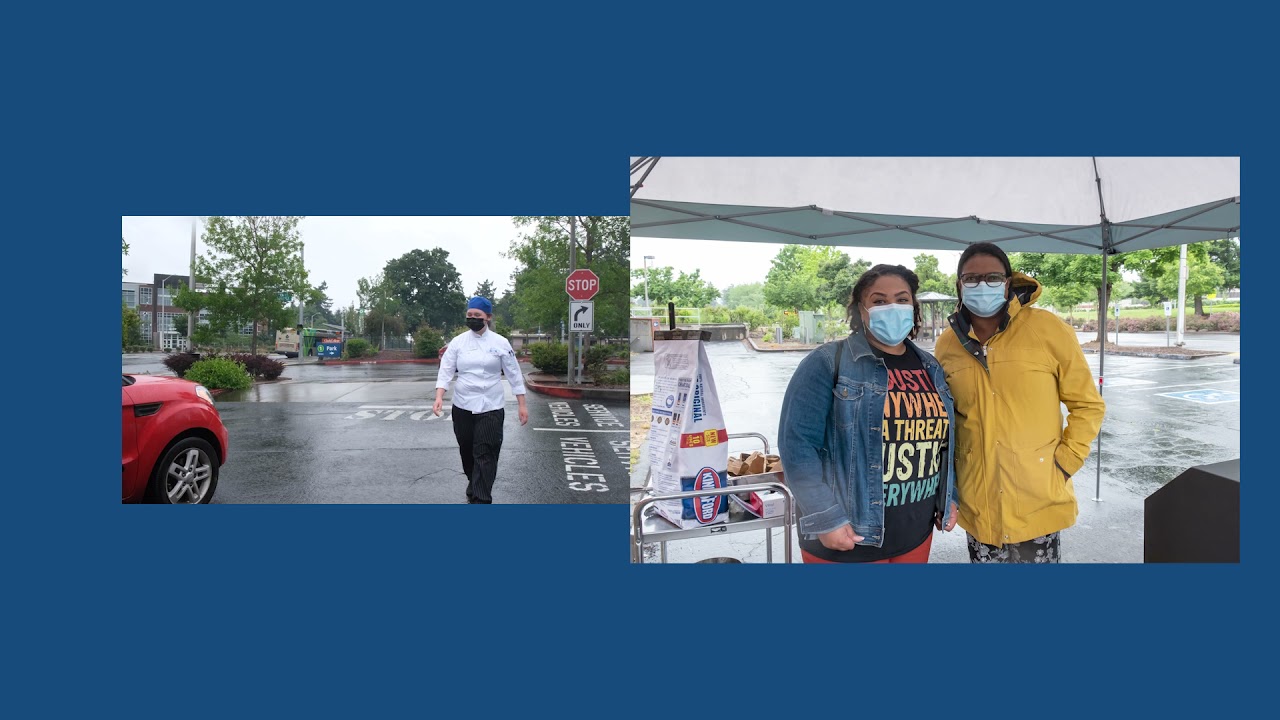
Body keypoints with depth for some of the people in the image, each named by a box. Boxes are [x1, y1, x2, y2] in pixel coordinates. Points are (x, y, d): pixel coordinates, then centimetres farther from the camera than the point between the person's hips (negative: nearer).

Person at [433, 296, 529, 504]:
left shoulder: (500, 343, -3)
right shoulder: (458, 341, 2)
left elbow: (514, 374, 1)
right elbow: (446, 371, 0)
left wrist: (522, 405, -1)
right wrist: (439, 397, -16)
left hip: (490, 408, -3)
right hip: (462, 406, 3)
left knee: (485, 455, -8)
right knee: (467, 451, 15)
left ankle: (480, 500, -5)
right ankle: (474, 484, 40)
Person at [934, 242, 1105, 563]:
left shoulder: (1048, 329, -7)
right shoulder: (947, 346, 0)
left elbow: (1088, 405, 0)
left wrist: (1064, 463, -7)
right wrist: (948, 481, 6)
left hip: (1039, 503, -2)